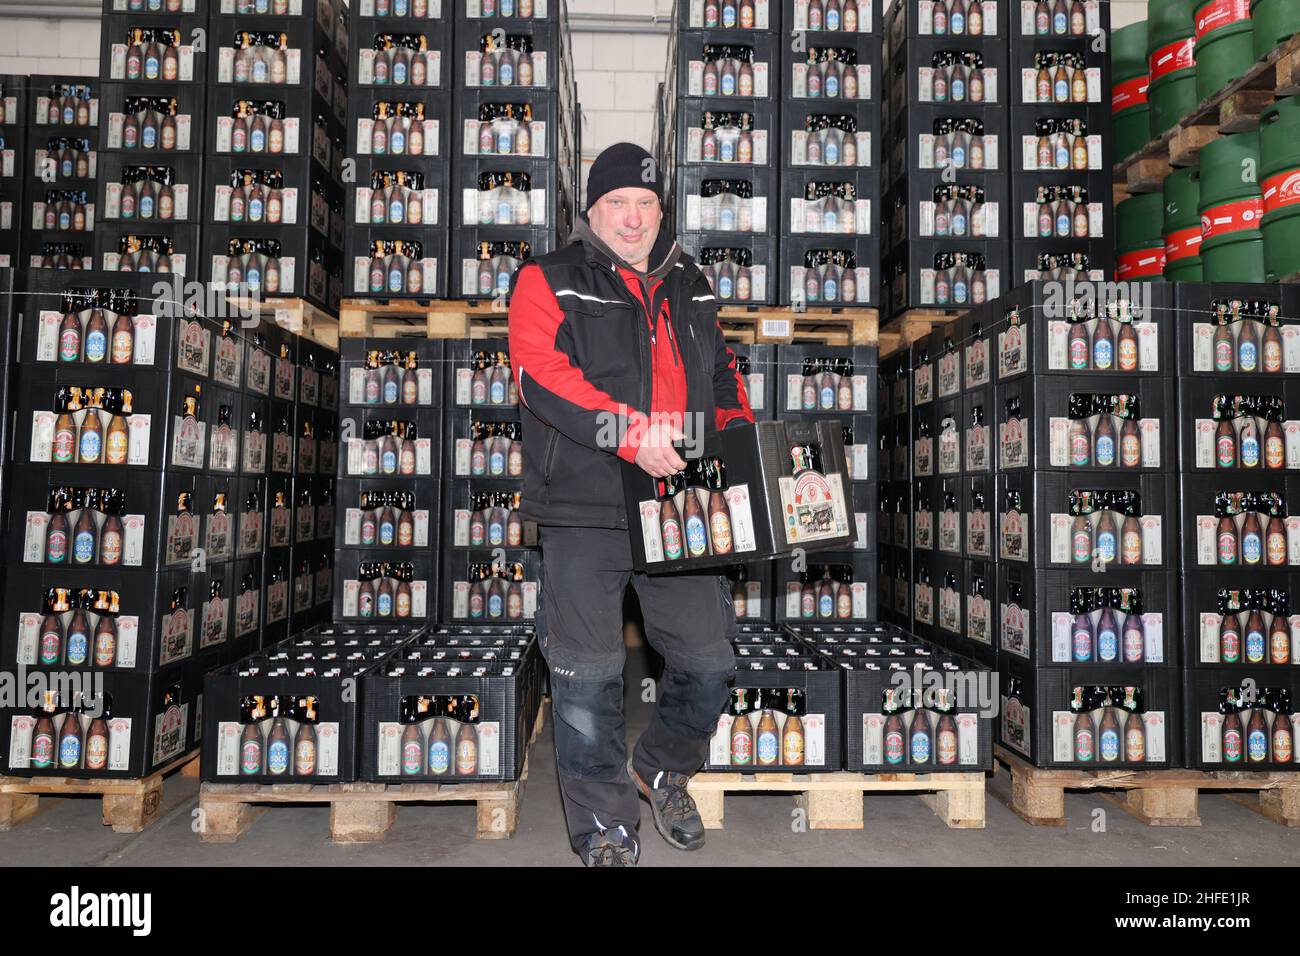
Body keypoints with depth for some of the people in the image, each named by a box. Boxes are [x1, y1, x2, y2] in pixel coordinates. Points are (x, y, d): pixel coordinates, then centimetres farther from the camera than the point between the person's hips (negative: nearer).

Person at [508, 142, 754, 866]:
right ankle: (605, 828, 22)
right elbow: (541, 373, -13)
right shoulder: (549, 282, 3)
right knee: (589, 677, 2)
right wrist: (631, 433, -23)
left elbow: (723, 374, 26)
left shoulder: (690, 286, 19)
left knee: (709, 662, 6)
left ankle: (664, 769, 36)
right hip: (584, 513, -4)